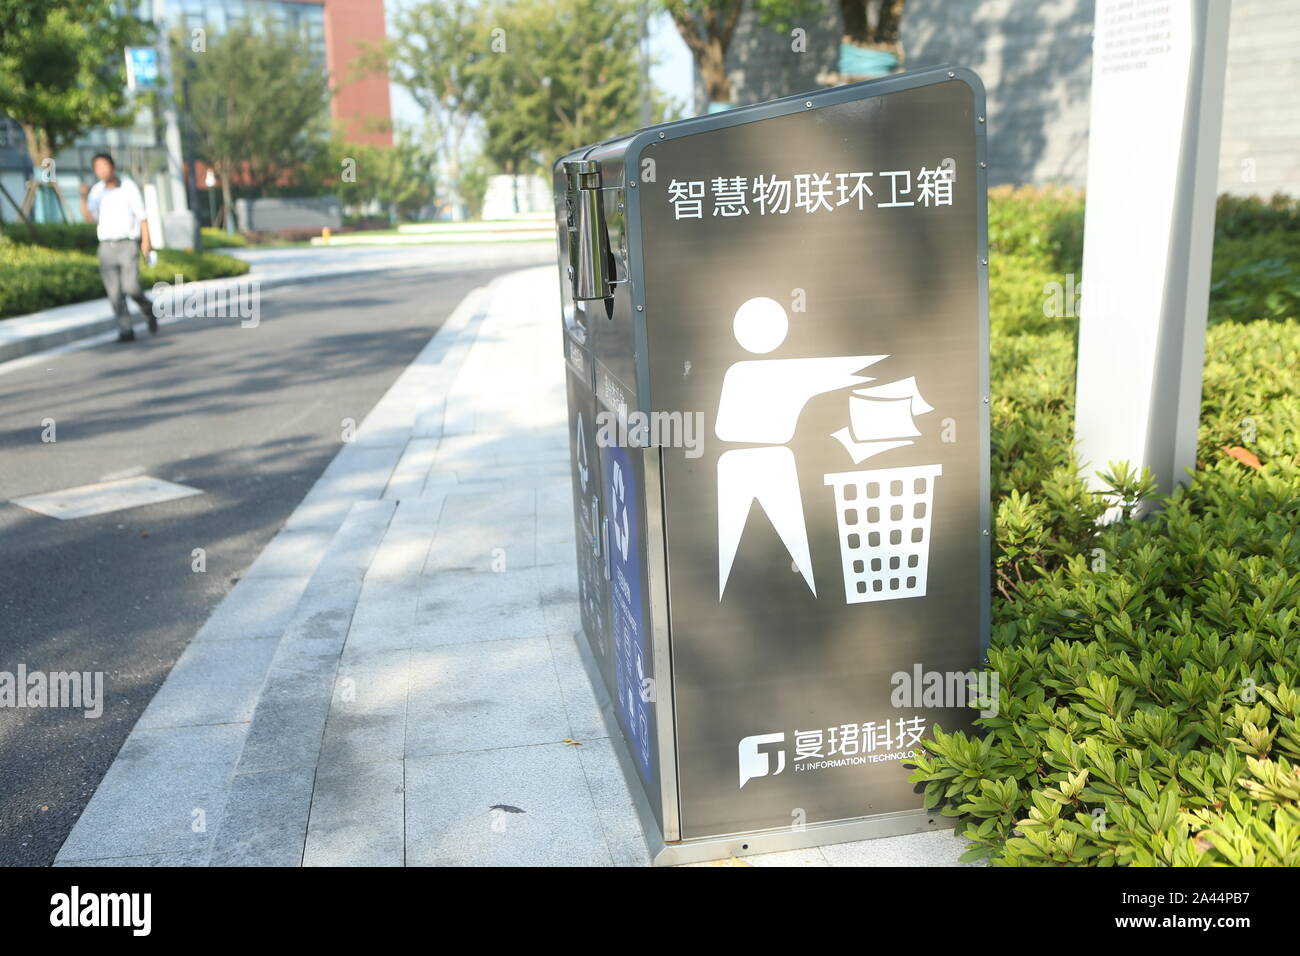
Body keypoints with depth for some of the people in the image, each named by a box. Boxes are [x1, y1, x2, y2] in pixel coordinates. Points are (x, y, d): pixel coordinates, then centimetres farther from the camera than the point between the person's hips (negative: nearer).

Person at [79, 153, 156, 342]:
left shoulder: (129, 187, -1)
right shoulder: (97, 191, 7)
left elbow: (142, 216, -2)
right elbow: (90, 218, -2)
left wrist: (146, 241, -12)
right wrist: (83, 198, -18)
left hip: (128, 244, -3)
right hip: (106, 246, 3)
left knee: (131, 287, -14)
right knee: (114, 291, -3)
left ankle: (148, 309, 16)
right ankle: (125, 330, 2)